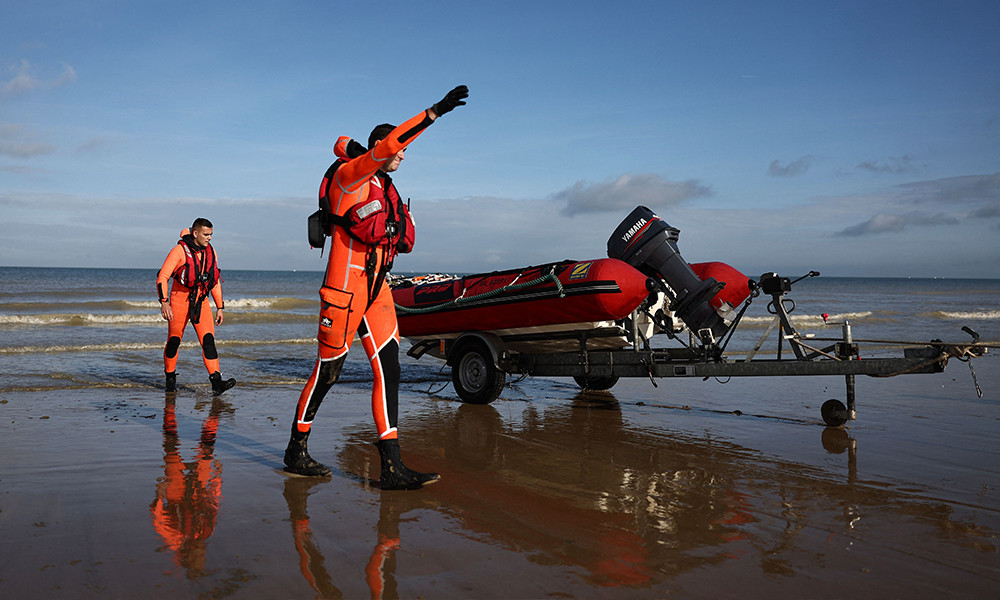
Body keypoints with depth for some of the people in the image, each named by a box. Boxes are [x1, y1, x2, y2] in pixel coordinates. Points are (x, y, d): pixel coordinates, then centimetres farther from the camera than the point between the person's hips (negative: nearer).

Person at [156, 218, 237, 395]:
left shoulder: (211, 253, 6)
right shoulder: (180, 251, -11)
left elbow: (215, 281, 14)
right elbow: (162, 277, -11)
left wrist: (220, 307, 12)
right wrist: (164, 302, -20)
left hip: (201, 302, 4)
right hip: (179, 301, -4)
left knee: (209, 340, -9)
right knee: (174, 340, 6)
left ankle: (216, 382, -16)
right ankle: (170, 377, 27)